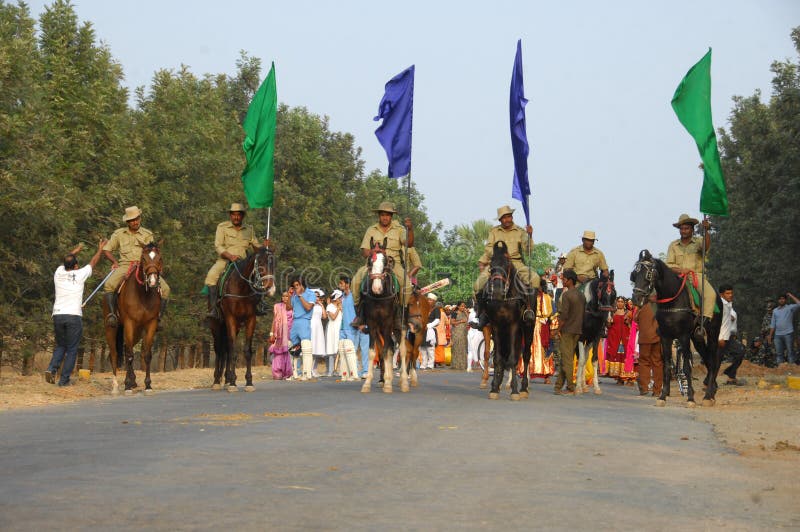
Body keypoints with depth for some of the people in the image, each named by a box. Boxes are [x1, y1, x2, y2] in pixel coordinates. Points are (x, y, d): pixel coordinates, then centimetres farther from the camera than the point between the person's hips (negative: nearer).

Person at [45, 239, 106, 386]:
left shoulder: (59, 273, 8)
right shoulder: (79, 275, -1)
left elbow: (65, 263, 31)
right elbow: (93, 263, 16)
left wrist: (74, 251, 49)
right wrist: (100, 249, 33)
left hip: (57, 315, 4)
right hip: (74, 316, -4)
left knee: (60, 346, 19)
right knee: (72, 350, 4)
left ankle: (51, 369, -4)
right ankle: (64, 380, 0)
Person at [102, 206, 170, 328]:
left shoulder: (147, 235, 12)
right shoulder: (119, 234, 12)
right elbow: (106, 250, 14)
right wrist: (115, 262, -1)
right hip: (125, 266, -1)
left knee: (165, 288, -21)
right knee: (109, 285, -31)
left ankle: (158, 317, -12)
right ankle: (111, 314, -27)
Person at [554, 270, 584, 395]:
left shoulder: (566, 295, -12)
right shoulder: (581, 295, 12)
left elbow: (564, 315, -17)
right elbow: (583, 313, 13)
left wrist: (558, 330, -9)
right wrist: (579, 327, 18)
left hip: (567, 330, -8)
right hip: (578, 331, 8)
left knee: (566, 359, -5)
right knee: (567, 359, 10)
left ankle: (570, 388, -6)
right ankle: (558, 386, 13)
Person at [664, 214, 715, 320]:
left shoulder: (698, 242, 8)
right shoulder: (673, 245, 13)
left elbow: (706, 245, -16)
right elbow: (668, 264, 7)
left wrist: (706, 231, -34)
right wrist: (679, 270, -13)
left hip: (697, 276, -2)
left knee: (710, 294, -29)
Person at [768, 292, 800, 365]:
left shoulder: (790, 308, 4)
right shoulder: (775, 310, 16)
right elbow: (772, 324, 16)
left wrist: (791, 295, -7)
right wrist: (770, 336, 11)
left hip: (788, 334, -4)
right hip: (777, 335, 4)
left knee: (790, 352, -3)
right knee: (779, 353, 6)